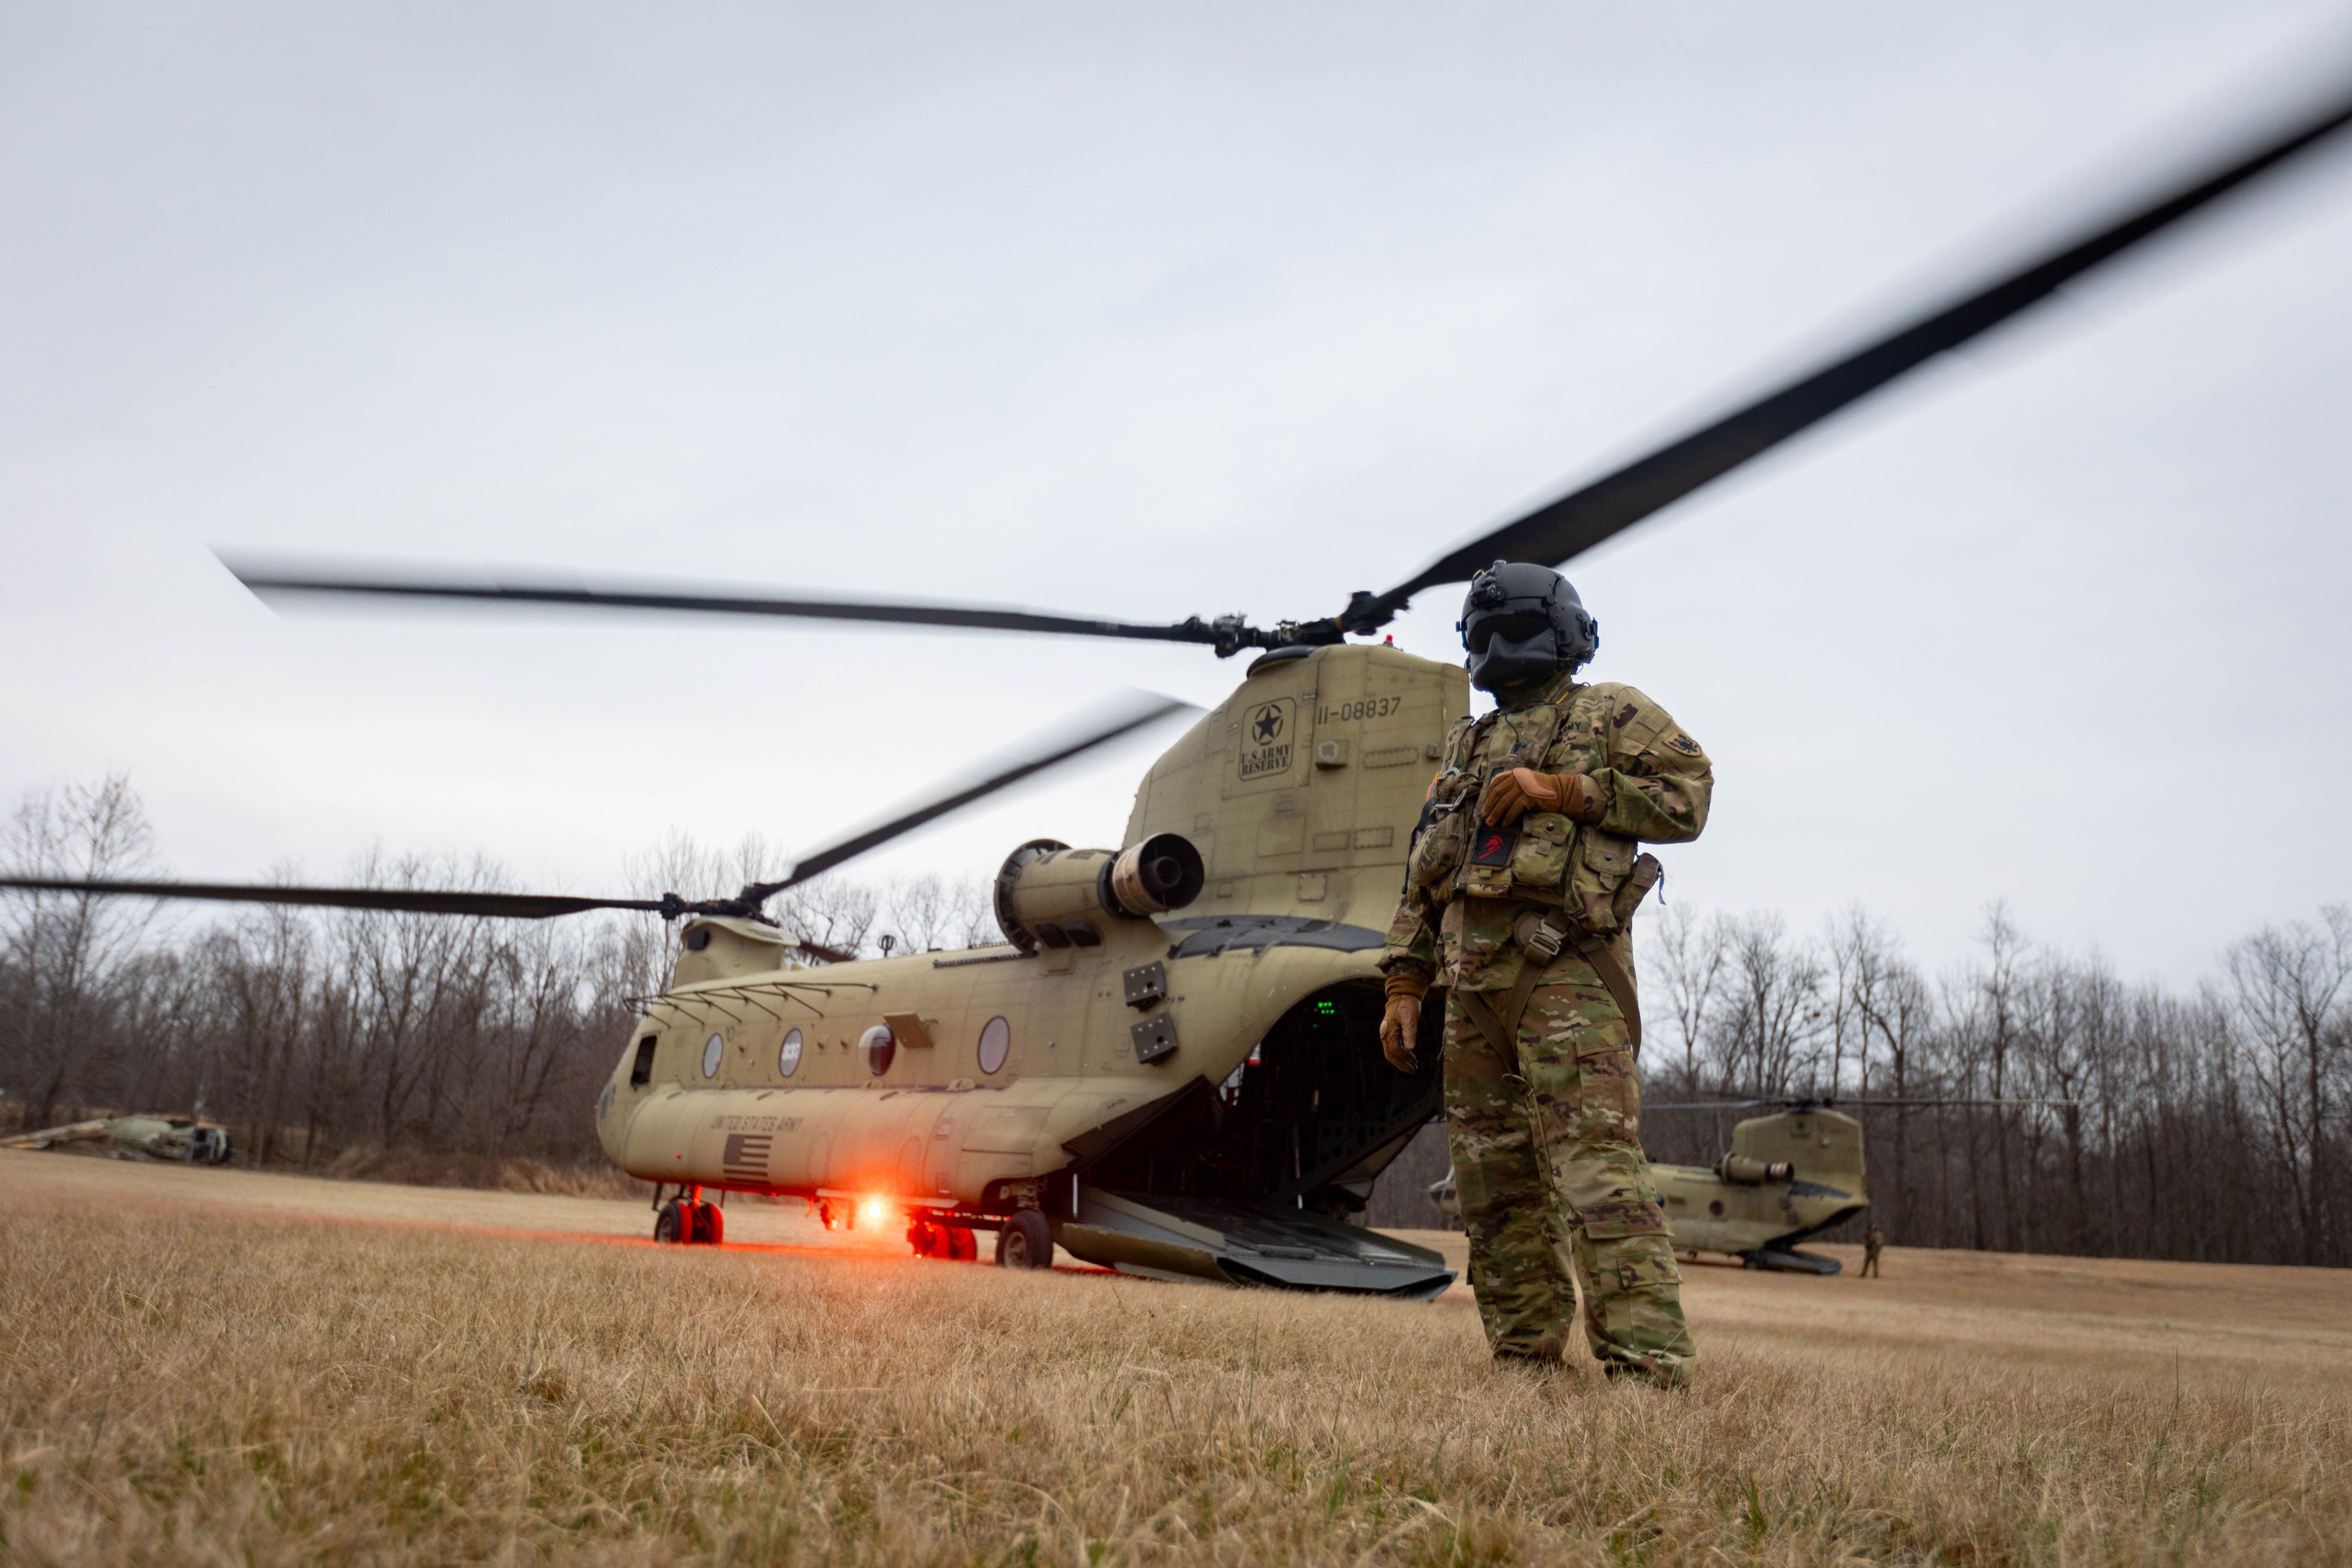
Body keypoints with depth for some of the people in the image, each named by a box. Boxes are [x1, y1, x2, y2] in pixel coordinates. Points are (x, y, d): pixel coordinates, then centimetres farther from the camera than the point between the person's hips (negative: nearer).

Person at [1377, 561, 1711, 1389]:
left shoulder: (1612, 714, 11)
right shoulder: (1467, 748, 26)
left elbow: (1686, 795, -4)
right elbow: (1422, 880, 23)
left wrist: (1560, 790, -10)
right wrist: (1405, 985, 14)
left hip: (1566, 971, -7)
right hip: (1474, 987, 7)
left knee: (1595, 1170, -16)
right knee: (1492, 1180, 6)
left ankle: (1652, 1368, -17)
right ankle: (1523, 1359, 13)